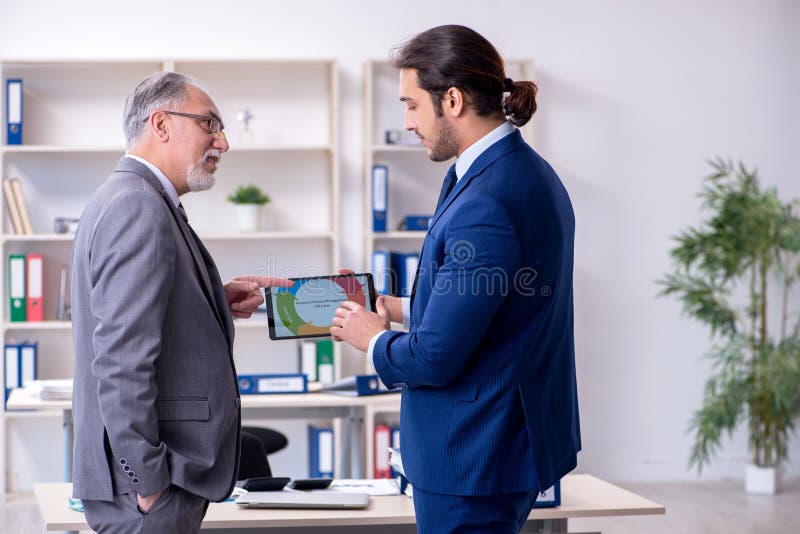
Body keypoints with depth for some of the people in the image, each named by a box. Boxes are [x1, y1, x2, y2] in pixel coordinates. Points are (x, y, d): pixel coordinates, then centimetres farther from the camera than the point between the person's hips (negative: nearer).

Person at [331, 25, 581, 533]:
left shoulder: (485, 205, -25)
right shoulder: (526, 171, 8)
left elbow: (435, 358, -22)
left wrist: (373, 338, -3)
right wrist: (403, 310, 15)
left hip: (474, 459, -10)